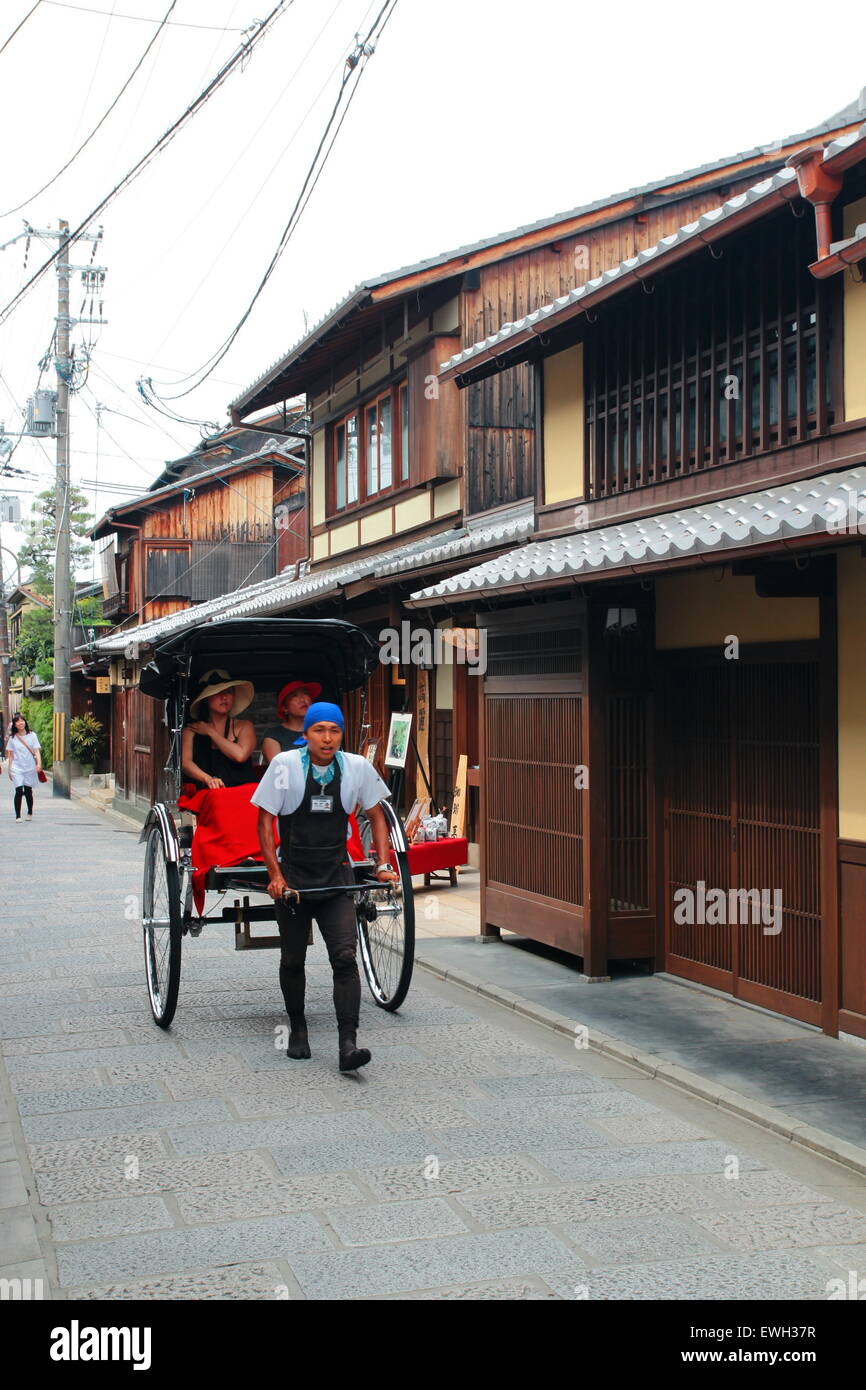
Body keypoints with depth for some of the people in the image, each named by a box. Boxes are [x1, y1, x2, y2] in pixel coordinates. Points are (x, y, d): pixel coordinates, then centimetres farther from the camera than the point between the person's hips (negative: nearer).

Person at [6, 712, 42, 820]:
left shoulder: (32, 735, 3)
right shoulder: (12, 738, 4)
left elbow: (36, 751, 0)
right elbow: (10, 755, 9)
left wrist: (39, 763, -15)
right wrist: (9, 770, 8)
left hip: (30, 768, 0)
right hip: (17, 768, 0)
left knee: (28, 791, 8)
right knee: (19, 791, -9)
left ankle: (30, 813, 27)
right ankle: (18, 816, -2)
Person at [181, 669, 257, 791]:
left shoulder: (244, 726, 12)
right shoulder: (191, 730, 14)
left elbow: (240, 755, -6)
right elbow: (185, 762, 0)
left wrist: (211, 732, 5)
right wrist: (208, 779, -19)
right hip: (206, 793, 0)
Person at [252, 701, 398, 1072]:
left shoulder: (357, 767, -6)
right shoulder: (285, 764, -12)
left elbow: (376, 816, 7)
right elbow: (264, 820, -7)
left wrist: (383, 865, -3)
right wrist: (275, 875, -14)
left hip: (337, 878, 1)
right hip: (292, 879, -1)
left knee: (345, 958, -11)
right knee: (292, 960, 11)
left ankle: (347, 1045, -12)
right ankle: (297, 1030, 32)